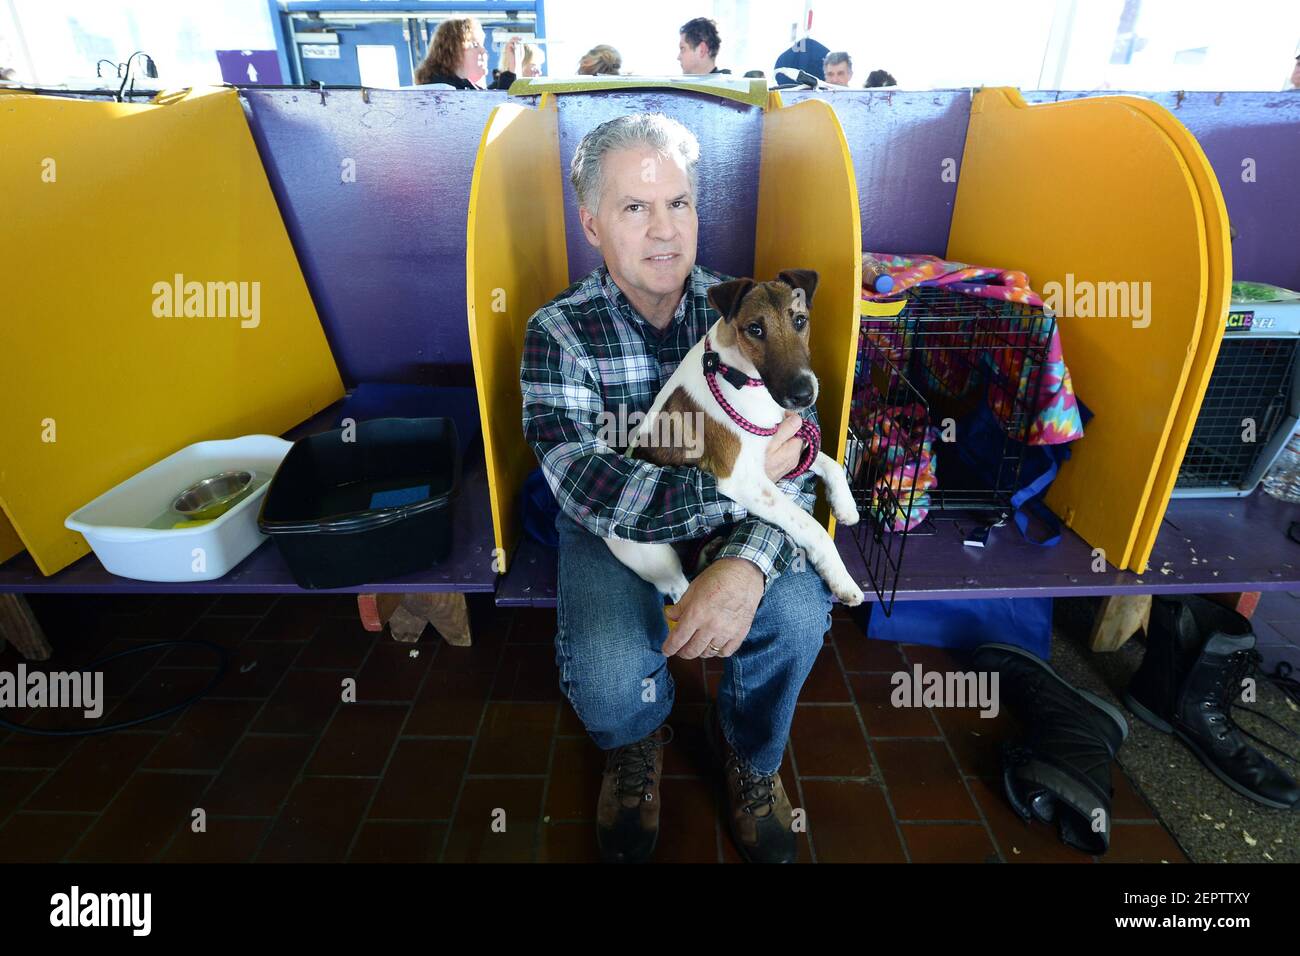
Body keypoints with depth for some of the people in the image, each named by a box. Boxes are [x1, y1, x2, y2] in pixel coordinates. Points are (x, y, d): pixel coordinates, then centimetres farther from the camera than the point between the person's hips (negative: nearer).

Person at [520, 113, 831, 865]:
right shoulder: (558, 333, -14)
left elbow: (793, 459, -16)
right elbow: (593, 492, -26)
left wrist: (747, 564, -35)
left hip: (732, 523, 2)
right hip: (611, 530, -1)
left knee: (800, 613, -25)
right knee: (609, 676, -27)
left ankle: (748, 750, 12)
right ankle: (640, 743, 17)